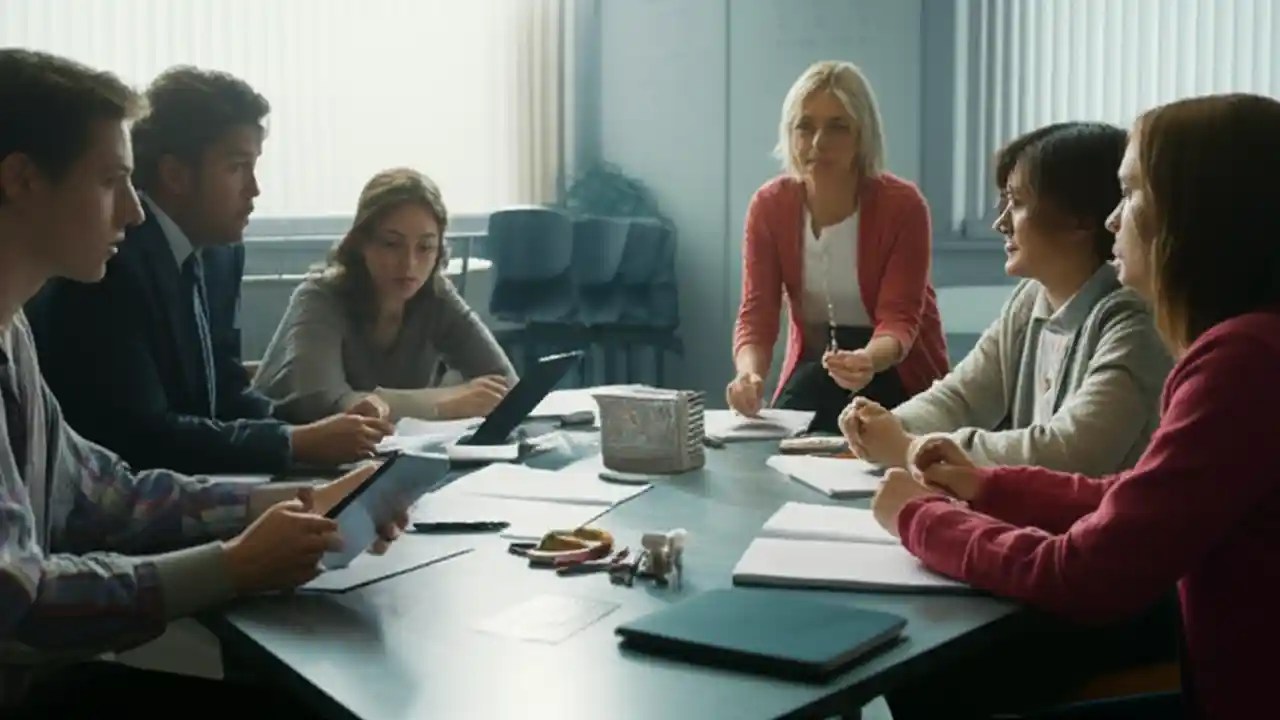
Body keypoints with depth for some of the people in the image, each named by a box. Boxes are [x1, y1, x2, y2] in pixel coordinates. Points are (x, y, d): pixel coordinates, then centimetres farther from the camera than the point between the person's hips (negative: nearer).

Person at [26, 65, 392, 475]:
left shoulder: (220, 252, 5)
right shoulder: (107, 262, -20)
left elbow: (226, 392, 9)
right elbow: (141, 436, -24)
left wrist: (314, 433, -9)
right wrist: (296, 443, -23)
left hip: (188, 484, 8)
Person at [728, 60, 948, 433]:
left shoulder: (902, 205, -18)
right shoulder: (769, 206, -9)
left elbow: (899, 318, -23)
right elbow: (756, 314, -14)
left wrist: (868, 360, -48)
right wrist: (749, 373, -38)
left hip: (894, 367, -3)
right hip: (814, 365, 3)